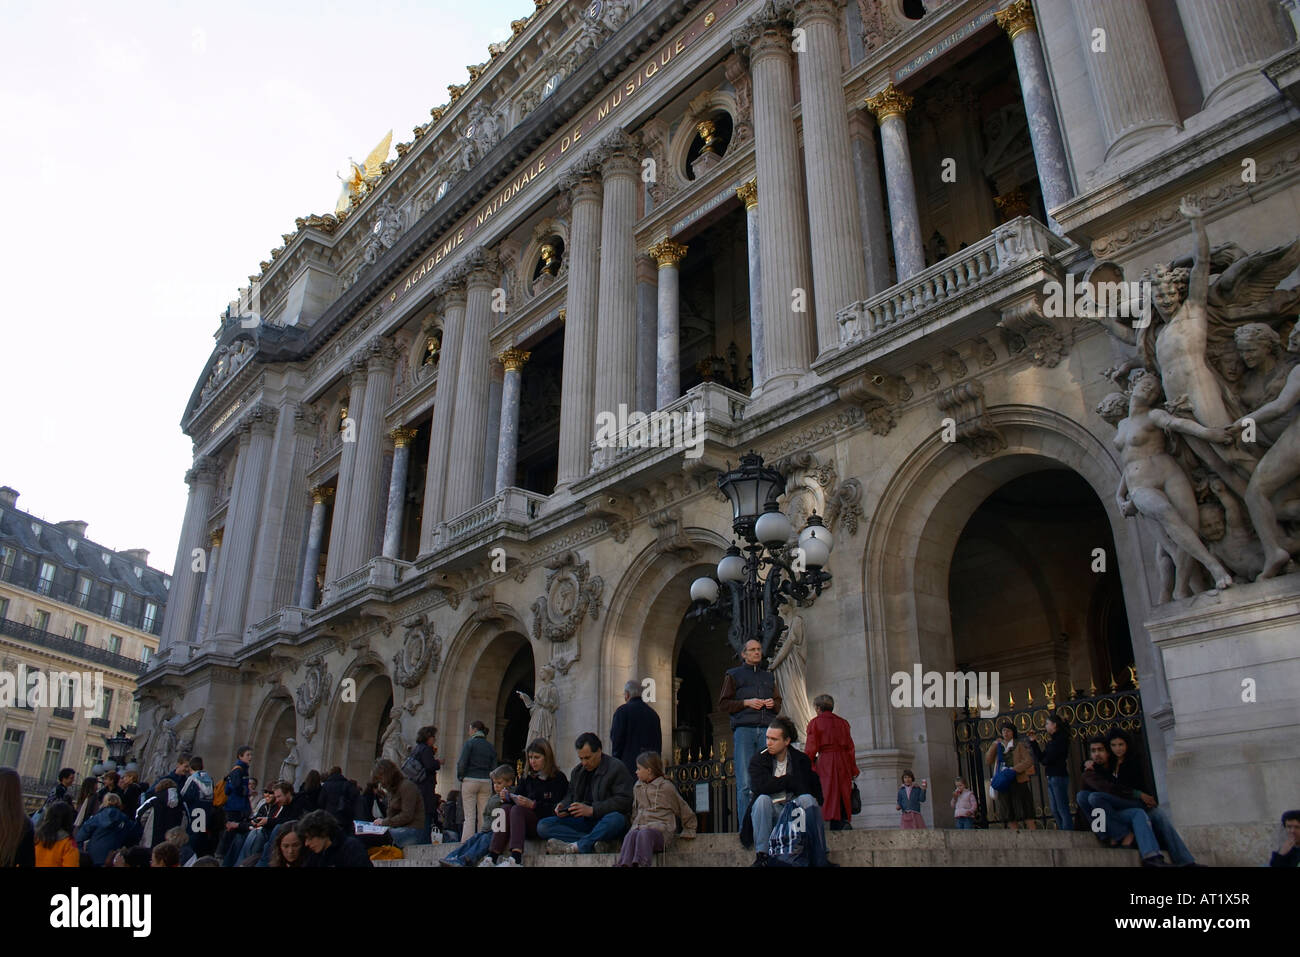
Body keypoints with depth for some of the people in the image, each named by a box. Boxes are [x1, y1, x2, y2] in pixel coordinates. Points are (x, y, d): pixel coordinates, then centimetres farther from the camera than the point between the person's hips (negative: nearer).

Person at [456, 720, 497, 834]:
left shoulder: (469, 743, -3)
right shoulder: (490, 746, 12)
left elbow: (462, 763, -8)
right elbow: (494, 767, 8)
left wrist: (460, 777, 5)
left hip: (470, 780, -4)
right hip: (486, 782, 4)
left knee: (469, 815, -3)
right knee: (484, 815, 6)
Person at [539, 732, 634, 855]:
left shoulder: (617, 768, -3)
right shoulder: (577, 771, 18)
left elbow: (624, 801, -13)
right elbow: (570, 795, 27)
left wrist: (592, 810, -22)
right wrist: (563, 806, 1)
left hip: (604, 821, -6)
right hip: (581, 821, 6)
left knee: (616, 819, -40)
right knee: (542, 826, -15)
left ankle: (575, 847, -33)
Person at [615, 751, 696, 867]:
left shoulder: (666, 787, 4)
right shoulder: (637, 787, 22)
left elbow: (682, 809, 13)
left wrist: (689, 831, 19)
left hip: (660, 829, -4)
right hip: (639, 827, 4)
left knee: (644, 834, -38)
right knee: (631, 835, -32)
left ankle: (640, 864, -57)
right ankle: (624, 864, -53)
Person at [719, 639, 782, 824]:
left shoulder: (768, 676, 25)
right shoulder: (733, 675, 14)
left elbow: (778, 703, 28)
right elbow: (723, 703, 6)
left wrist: (773, 704, 5)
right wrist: (746, 702, -7)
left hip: (766, 728, 3)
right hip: (744, 728, -3)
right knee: (745, 782, -8)